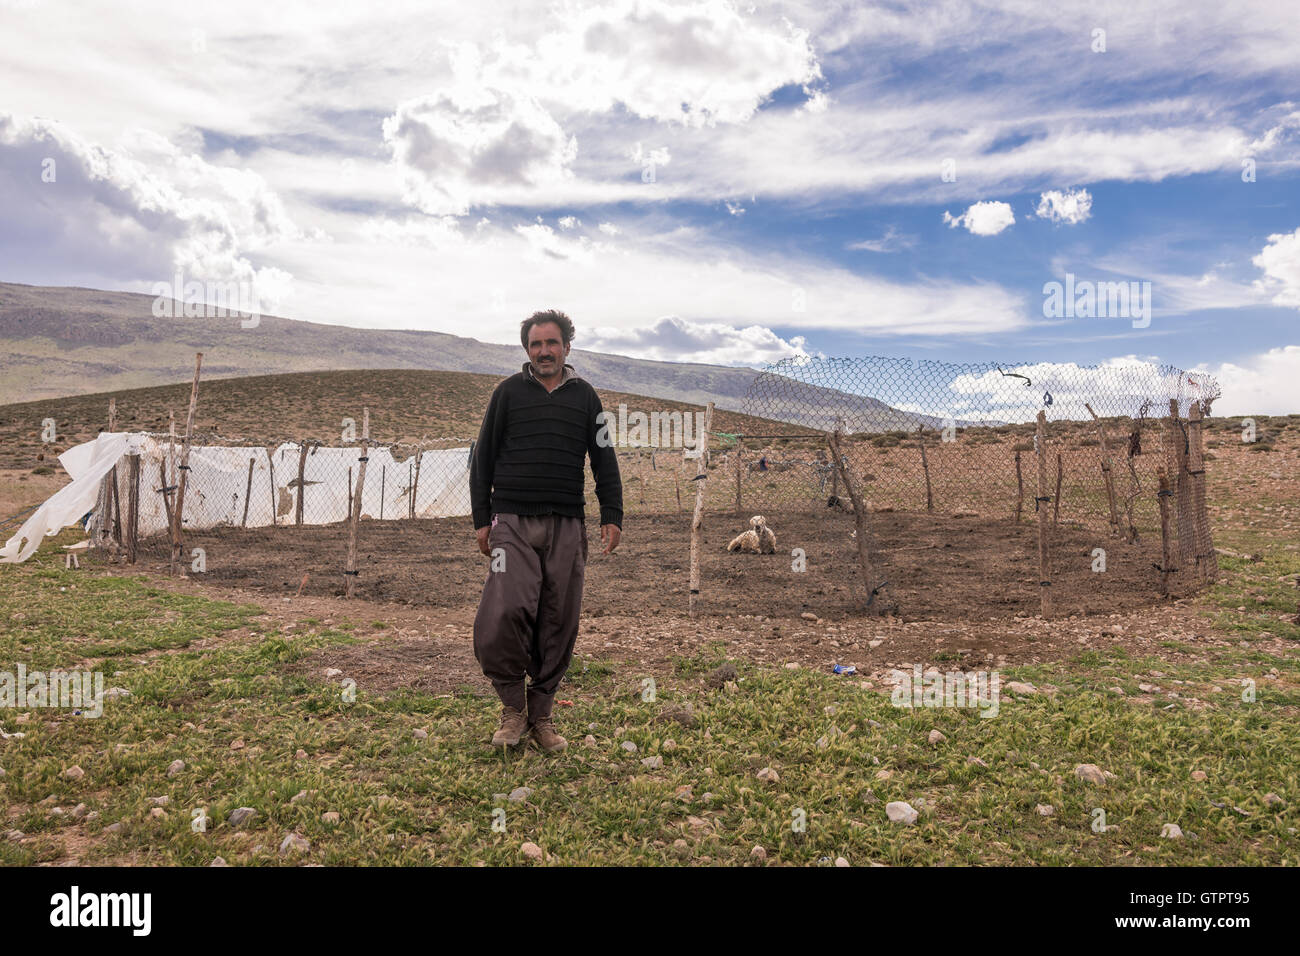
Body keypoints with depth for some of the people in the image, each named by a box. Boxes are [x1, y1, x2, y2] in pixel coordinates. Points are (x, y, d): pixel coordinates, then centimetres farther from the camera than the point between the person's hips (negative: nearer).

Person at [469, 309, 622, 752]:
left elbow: (604, 460, 12)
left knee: (558, 624, 2)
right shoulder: (509, 391, 9)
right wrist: (481, 519, 3)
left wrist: (612, 516, 2)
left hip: (567, 527, 2)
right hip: (513, 522, -1)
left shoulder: (585, 396, 12)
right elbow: (483, 458, 10)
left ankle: (541, 715, 17)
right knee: (506, 613, -17)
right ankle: (513, 706, 4)